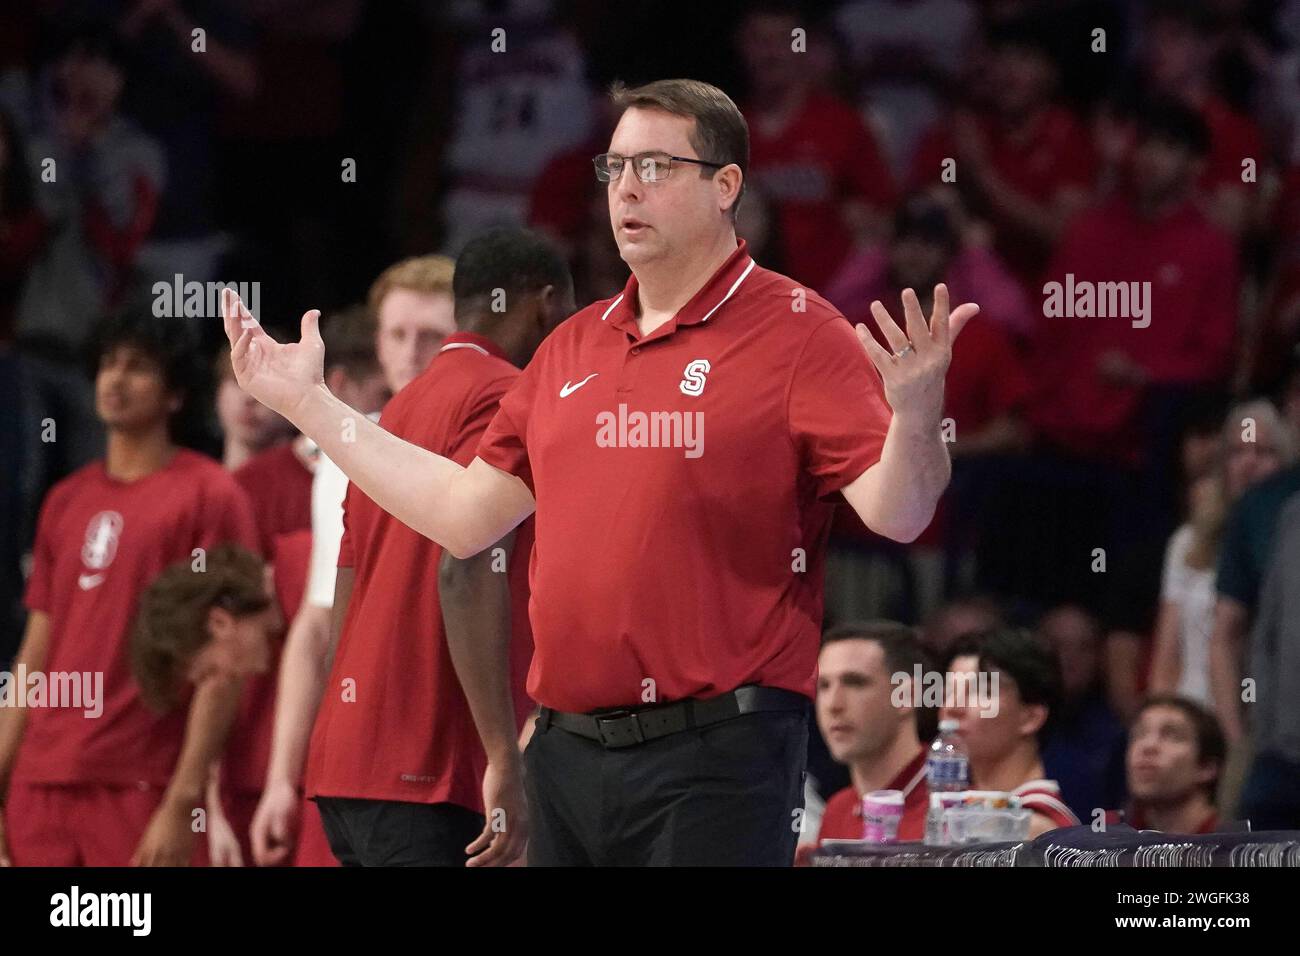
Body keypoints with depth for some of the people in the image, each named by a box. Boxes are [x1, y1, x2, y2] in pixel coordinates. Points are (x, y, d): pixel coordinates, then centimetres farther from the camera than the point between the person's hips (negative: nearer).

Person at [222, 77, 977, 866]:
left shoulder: (796, 332, -4)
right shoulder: (573, 348, 16)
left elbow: (897, 514, -14)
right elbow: (464, 515, 19)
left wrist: (915, 414, -36)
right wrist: (307, 402, 21)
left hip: (715, 767, -7)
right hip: (567, 753, 7)